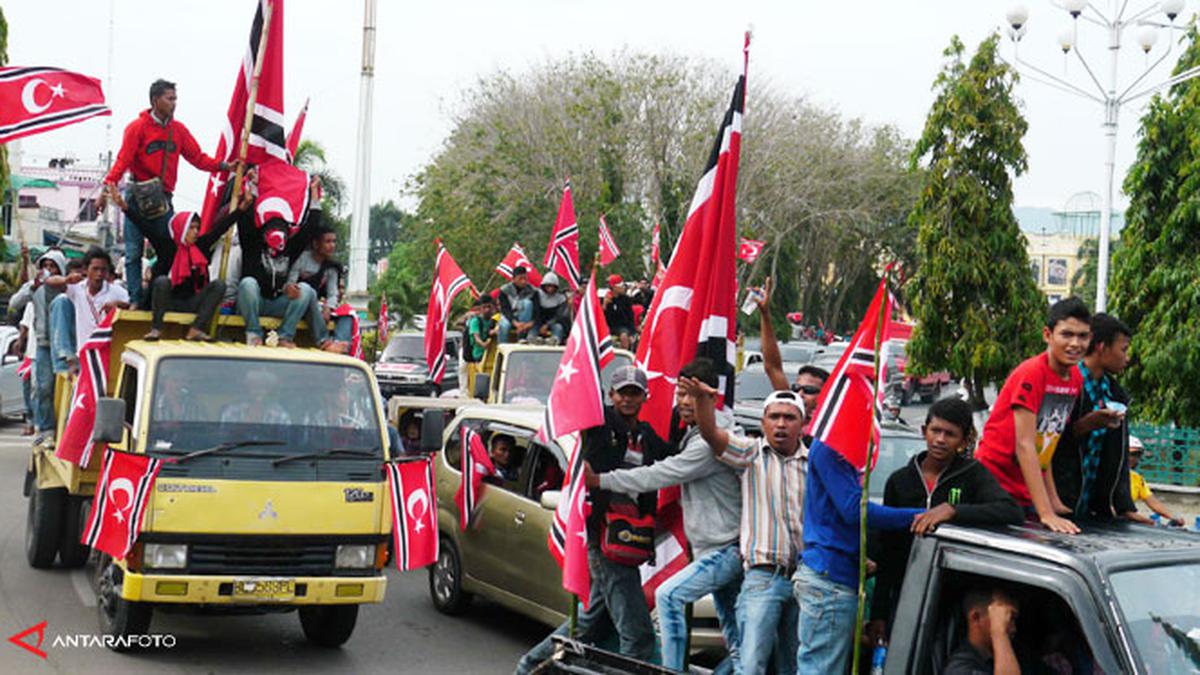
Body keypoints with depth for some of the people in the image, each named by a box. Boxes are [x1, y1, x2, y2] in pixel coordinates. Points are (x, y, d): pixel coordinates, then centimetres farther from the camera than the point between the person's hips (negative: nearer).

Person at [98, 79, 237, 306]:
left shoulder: (178, 129, 9)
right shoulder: (138, 127, -5)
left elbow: (197, 157, 9)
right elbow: (123, 160, -13)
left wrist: (223, 166, -5)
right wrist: (108, 187, -24)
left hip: (163, 199, 4)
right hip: (138, 198, -4)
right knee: (134, 253, -2)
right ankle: (136, 301, 1)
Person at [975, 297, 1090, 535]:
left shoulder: (1077, 379, 5)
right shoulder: (1032, 374, -17)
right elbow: (1025, 445, -21)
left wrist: (1054, 501, 6)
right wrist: (1046, 513, -26)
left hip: (1027, 493, 7)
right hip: (996, 484, -7)